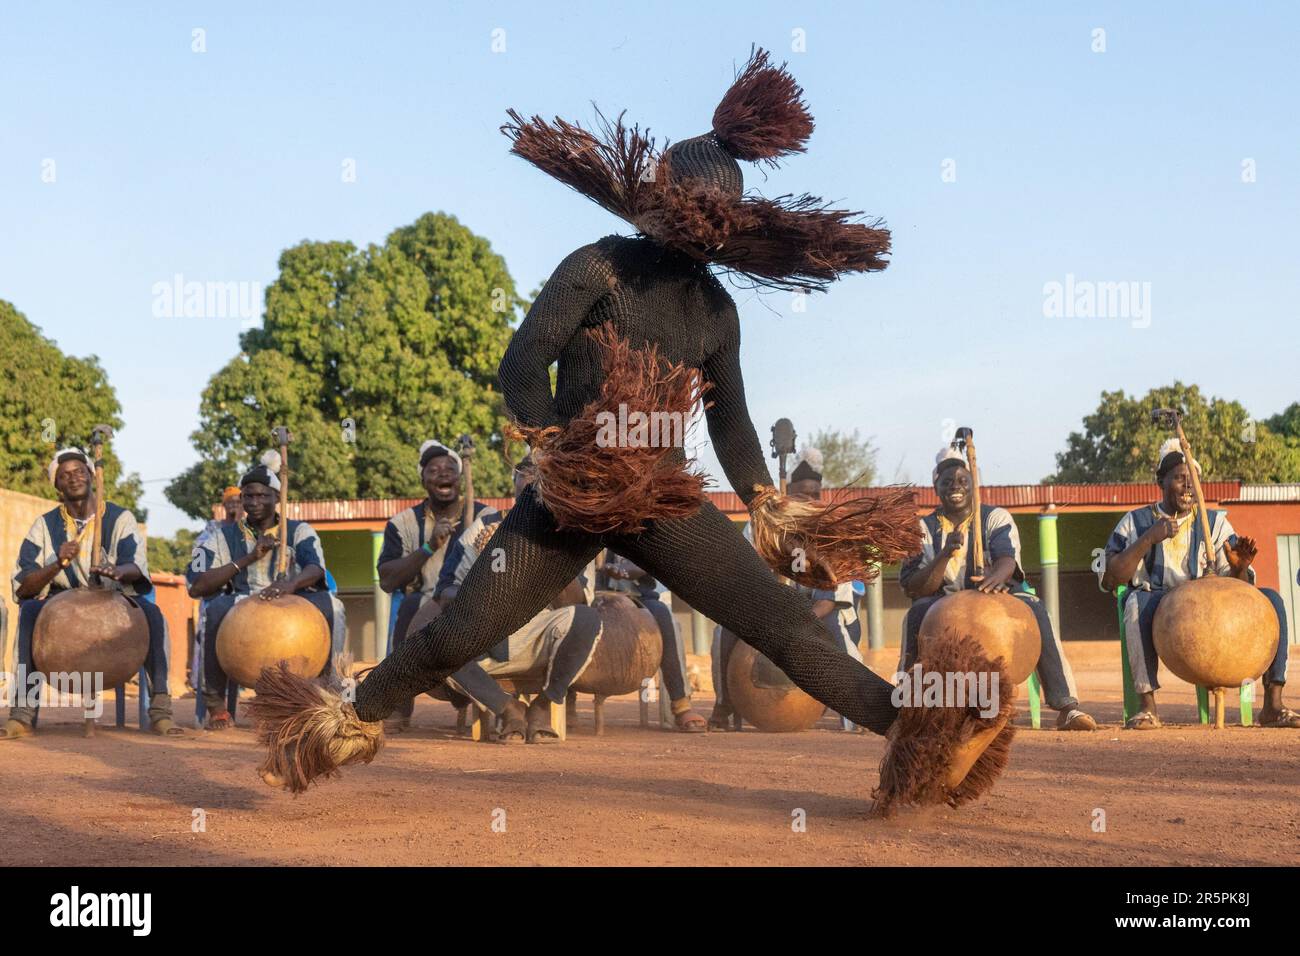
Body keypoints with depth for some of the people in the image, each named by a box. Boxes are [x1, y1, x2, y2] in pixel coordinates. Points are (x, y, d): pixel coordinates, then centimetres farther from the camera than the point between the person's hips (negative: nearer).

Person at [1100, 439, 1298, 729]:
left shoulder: (1216, 523, 13)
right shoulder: (1135, 522, 8)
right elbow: (1109, 579, -4)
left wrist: (1239, 568, -19)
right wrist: (1148, 539, -13)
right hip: (1157, 613, -2)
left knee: (1271, 599, -21)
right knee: (1138, 602, -38)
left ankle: (1273, 705, -20)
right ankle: (1147, 706, -32)